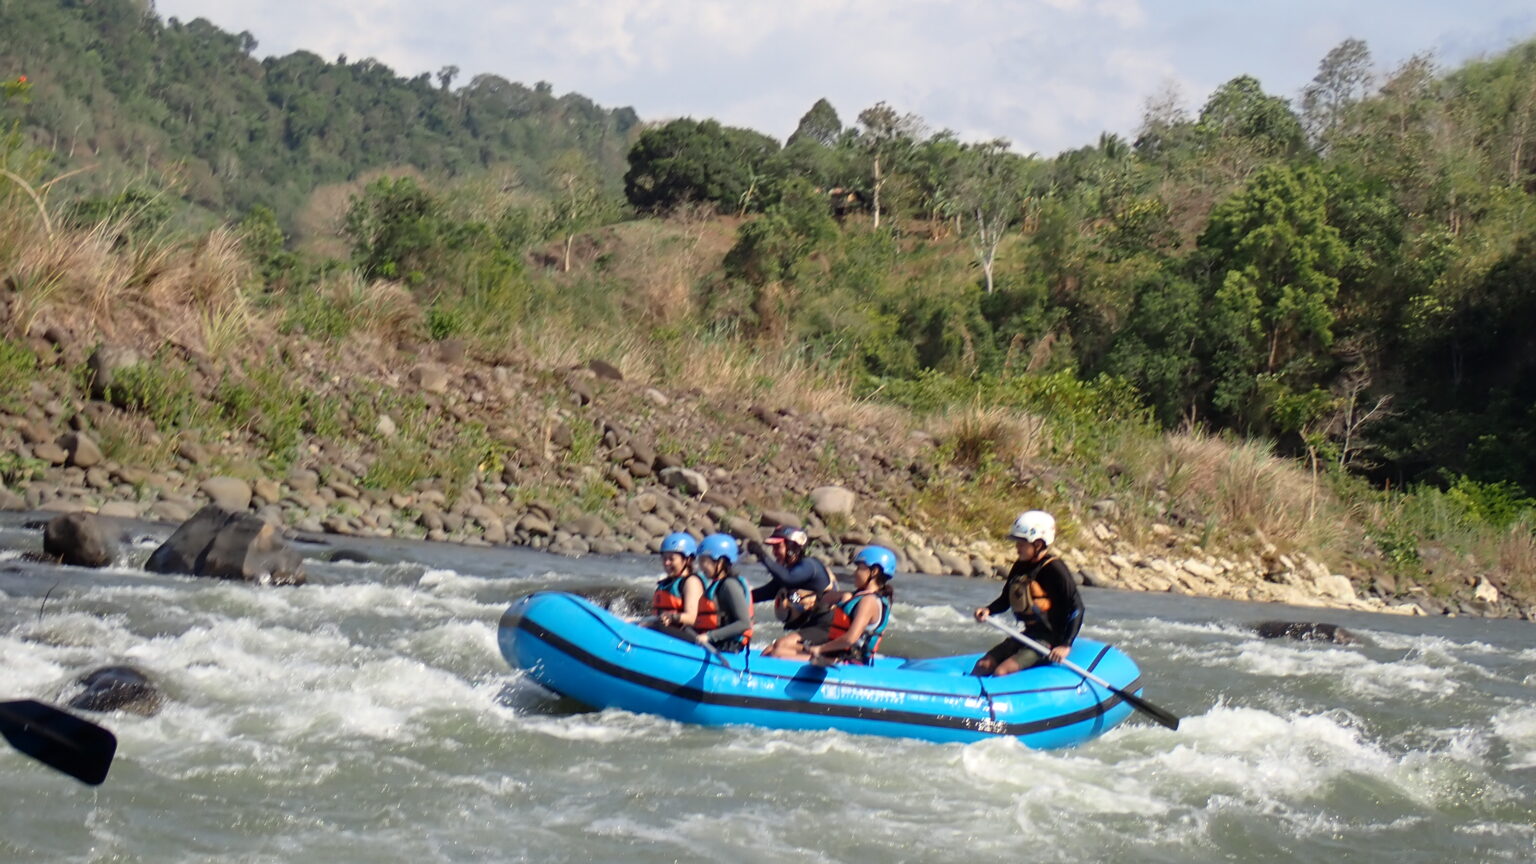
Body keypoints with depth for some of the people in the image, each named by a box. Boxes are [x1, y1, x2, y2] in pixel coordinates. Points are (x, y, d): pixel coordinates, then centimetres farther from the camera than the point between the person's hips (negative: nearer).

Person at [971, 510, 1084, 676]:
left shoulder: (1054, 570, -16)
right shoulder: (1020, 566, 7)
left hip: (1049, 639, -8)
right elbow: (1005, 599, 18)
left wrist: (1065, 645, -20)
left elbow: (1076, 607, -16)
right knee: (983, 666, -2)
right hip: (1028, 635, 8)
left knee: (1002, 672, -23)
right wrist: (988, 610, -4)